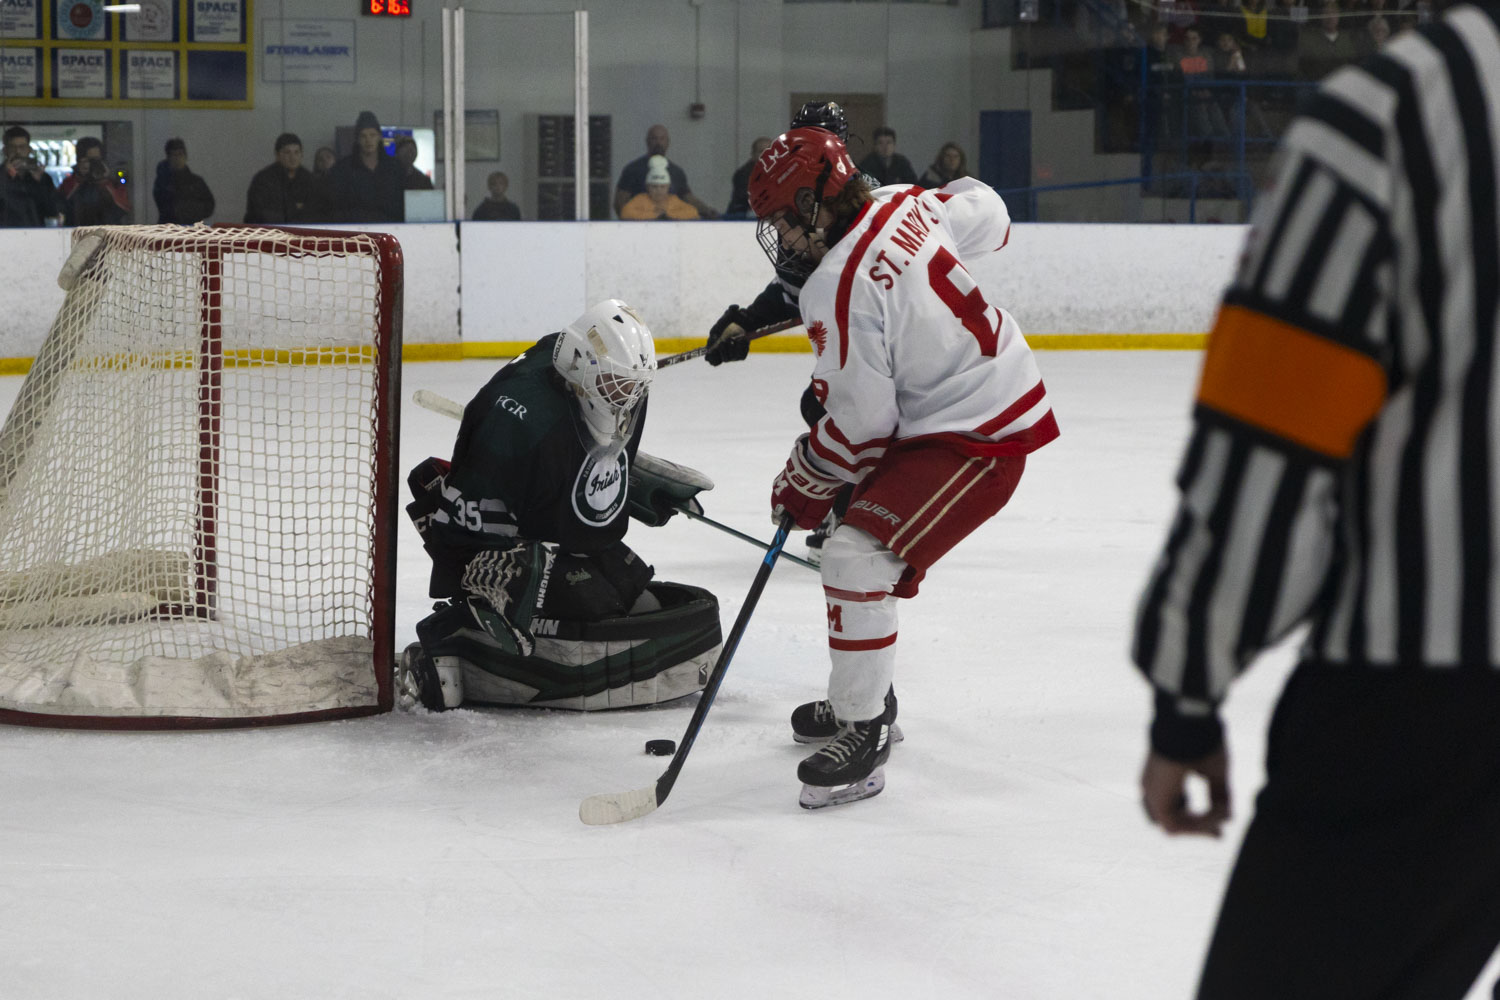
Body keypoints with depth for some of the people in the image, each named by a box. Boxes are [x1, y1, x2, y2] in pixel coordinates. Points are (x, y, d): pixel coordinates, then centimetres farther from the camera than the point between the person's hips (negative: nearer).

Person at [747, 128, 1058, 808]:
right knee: (847, 533, 22)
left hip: (977, 441, -11)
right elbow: (987, 214, 17)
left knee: (856, 555, -20)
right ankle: (864, 696, 33)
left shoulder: (839, 290, -25)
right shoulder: (903, 207, -1)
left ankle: (863, 736, -16)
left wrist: (798, 481, -3)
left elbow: (859, 426, -19)